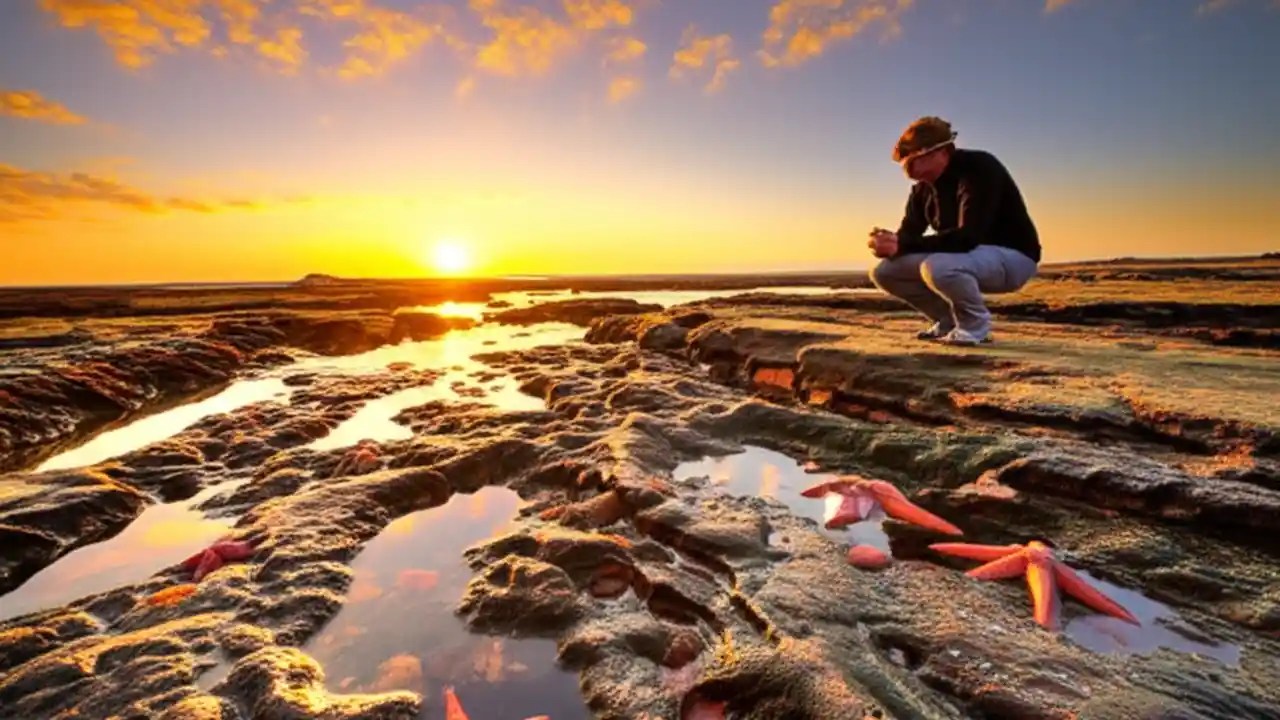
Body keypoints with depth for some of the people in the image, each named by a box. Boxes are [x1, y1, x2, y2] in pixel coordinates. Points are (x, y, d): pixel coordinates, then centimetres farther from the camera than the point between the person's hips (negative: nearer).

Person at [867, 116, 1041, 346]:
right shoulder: (924, 187, 0)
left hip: (1012, 256, -8)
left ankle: (975, 324, -11)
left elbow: (967, 237, -33)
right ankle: (949, 322, 6)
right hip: (967, 256, 8)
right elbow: (908, 234, -1)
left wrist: (902, 246, -35)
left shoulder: (980, 168, -23)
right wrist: (888, 243, -25)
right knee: (884, 271, -6)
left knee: (936, 267, -39)